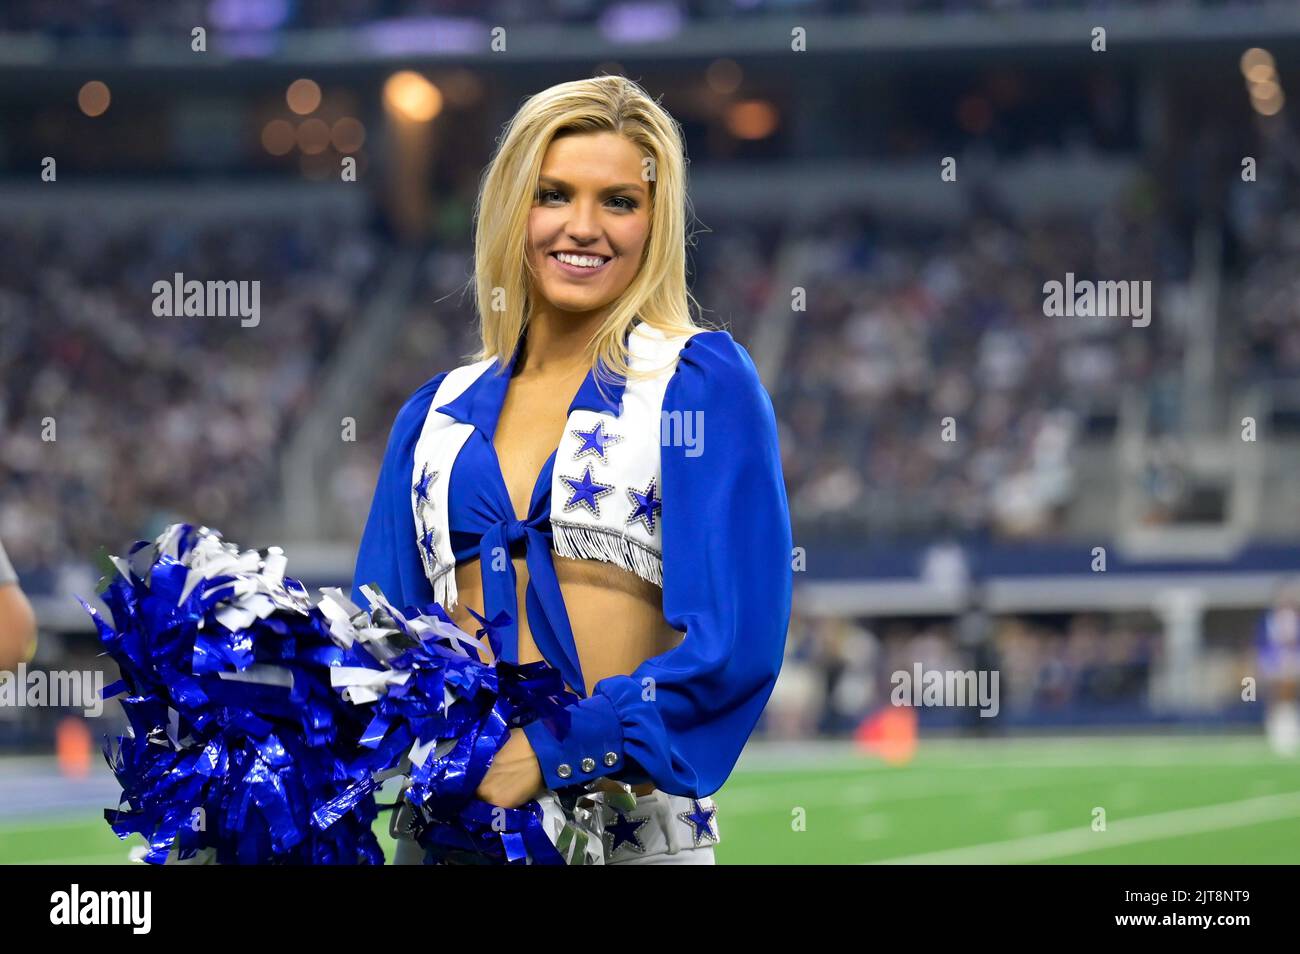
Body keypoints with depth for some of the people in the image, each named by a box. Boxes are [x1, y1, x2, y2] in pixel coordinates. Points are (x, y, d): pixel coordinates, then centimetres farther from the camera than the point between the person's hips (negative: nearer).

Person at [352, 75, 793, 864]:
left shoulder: (701, 381, 0)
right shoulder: (437, 416, 14)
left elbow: (731, 646, -10)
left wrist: (552, 749, -20)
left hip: (629, 827, -4)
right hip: (451, 814, 4)